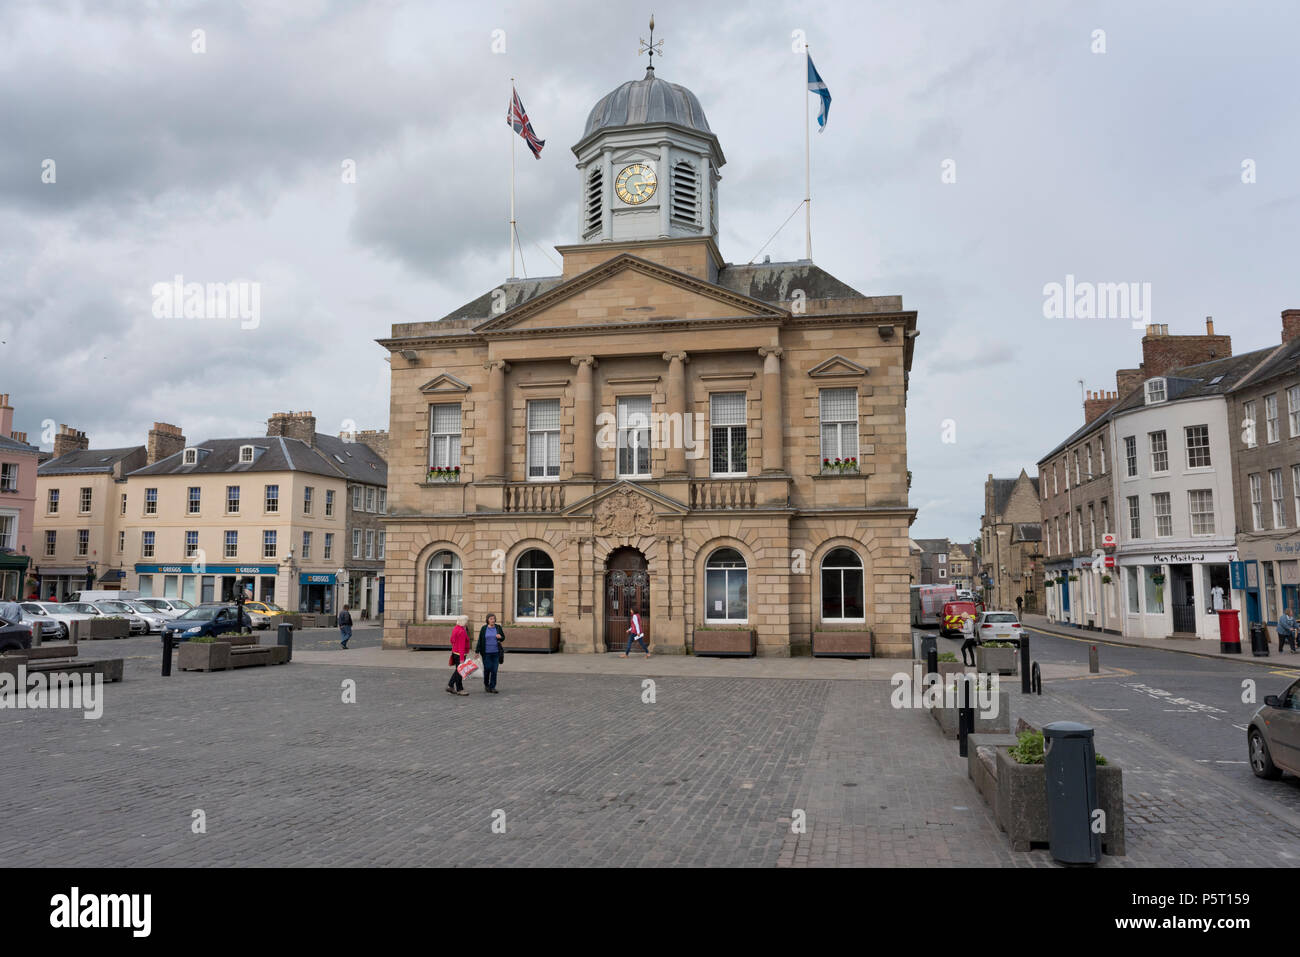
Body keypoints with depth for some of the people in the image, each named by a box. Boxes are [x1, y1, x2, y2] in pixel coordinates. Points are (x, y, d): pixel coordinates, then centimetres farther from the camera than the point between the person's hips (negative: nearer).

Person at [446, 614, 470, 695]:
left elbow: (452, 640, 21)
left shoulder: (455, 628, 8)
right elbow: (461, 646, -25)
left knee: (457, 671, 17)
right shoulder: (462, 632, -22)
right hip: (459, 654, -10)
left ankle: (450, 686, 20)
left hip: (455, 652, 10)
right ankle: (459, 689, 8)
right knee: (459, 671, 0)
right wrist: (462, 659, -26)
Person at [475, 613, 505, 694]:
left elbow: (503, 638, 11)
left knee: (494, 670, 1)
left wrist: (500, 637, -12)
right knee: (487, 669, 0)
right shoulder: (484, 628, -1)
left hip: (496, 652, 2)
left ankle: (492, 687, 9)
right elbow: (480, 640, 1)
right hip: (486, 652, -1)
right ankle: (486, 684, 24)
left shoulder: (498, 627, 3)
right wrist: (477, 651, 0)